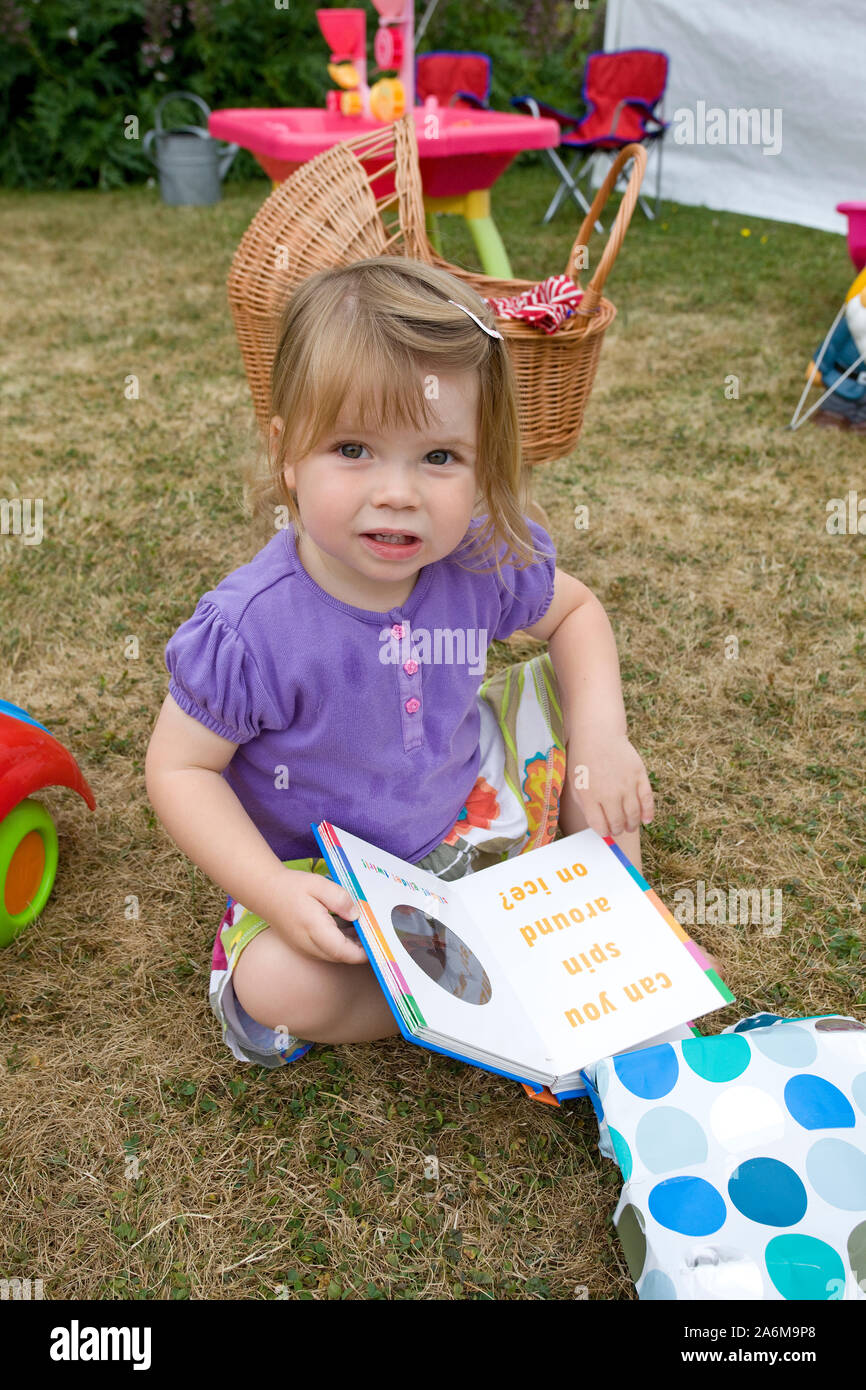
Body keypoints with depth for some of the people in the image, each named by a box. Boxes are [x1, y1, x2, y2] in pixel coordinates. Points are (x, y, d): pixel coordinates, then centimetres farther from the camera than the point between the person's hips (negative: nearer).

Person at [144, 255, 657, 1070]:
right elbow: (179, 767, -17)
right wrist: (276, 893, -28)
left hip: (468, 810, 4)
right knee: (278, 986, -28)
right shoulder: (251, 629, -29)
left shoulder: (484, 562, -16)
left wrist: (600, 732, -12)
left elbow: (574, 611, 4)